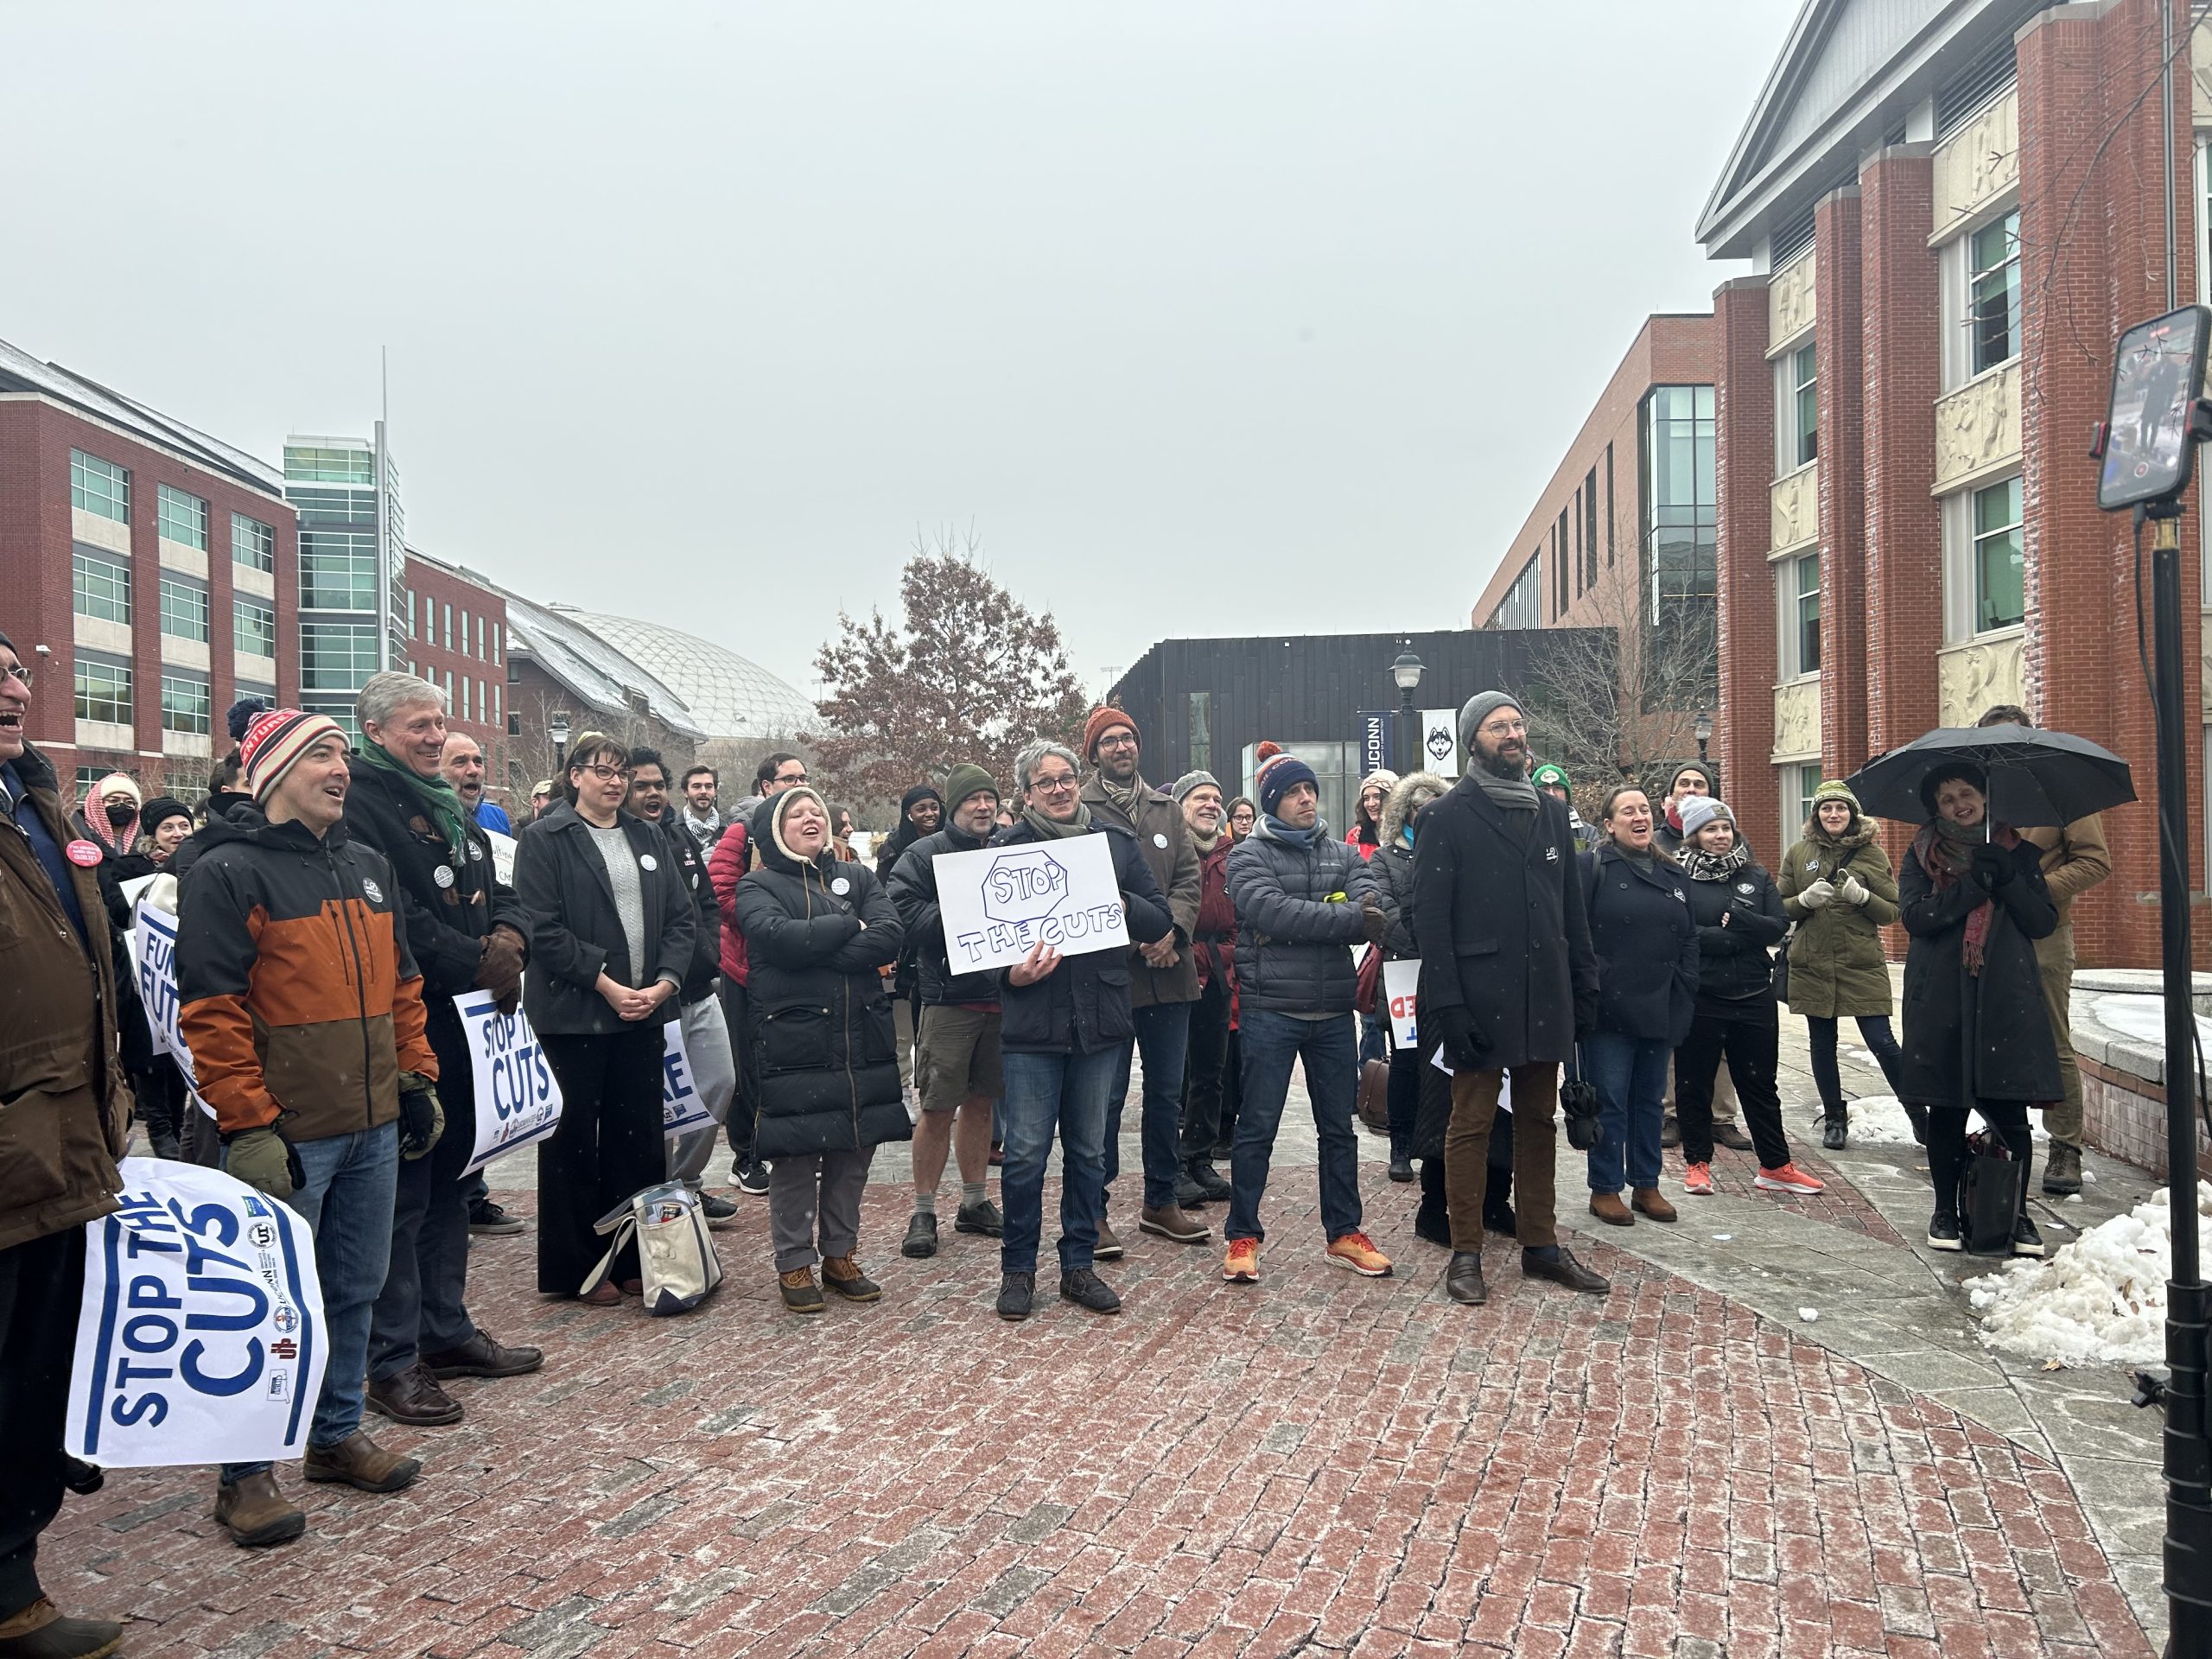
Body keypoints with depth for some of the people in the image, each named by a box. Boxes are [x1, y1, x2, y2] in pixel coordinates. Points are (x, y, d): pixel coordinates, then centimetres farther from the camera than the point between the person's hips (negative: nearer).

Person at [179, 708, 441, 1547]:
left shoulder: (368, 867, 12)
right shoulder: (228, 873, -10)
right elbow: (210, 1011, -14)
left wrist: (417, 1080, 14)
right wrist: (248, 1125, -17)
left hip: (372, 1128, 7)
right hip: (289, 1134, -7)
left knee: (355, 1288, 17)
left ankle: (338, 1433, 33)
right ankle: (245, 1475, 18)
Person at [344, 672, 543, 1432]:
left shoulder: (451, 807, 17)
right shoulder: (361, 804, -11)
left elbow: (495, 890, 17)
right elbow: (395, 915, -22)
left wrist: (509, 937, -5)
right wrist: (476, 963, -17)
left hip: (464, 1022, 9)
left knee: (449, 1180, 16)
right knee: (404, 1193, -3)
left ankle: (447, 1330, 29)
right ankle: (392, 1362, 7)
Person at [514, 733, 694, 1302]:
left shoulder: (649, 838, 13)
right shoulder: (544, 840, -4)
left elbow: (681, 917, 9)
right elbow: (543, 929, -13)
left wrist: (664, 983, -6)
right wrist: (605, 984, -16)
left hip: (643, 1013, 5)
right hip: (574, 1015, -5)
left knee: (638, 1137, 10)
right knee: (575, 1142, 4)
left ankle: (632, 1258, 21)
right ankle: (577, 1269, 16)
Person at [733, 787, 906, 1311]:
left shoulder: (857, 877, 14)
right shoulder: (758, 886, 4)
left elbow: (890, 936, -4)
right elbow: (778, 937, -18)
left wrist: (813, 950, -13)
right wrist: (851, 925, -7)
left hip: (862, 1040, 4)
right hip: (793, 1043, -4)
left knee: (853, 1154, 10)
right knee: (796, 1158, 1)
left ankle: (840, 1254, 24)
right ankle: (795, 1264, 16)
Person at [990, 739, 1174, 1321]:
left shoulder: (1115, 841, 7)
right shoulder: (1007, 848, 0)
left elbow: (1161, 920, 7)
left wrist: (1122, 904, -12)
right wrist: (1012, 972, -21)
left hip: (1100, 1016, 3)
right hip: (1032, 1018, -3)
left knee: (1088, 1148, 12)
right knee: (1026, 1151, 0)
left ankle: (1078, 1265, 25)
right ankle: (1017, 1268, 17)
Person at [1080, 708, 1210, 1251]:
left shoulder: (1167, 809, 14)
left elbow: (1189, 877, 7)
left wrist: (1172, 931, -11)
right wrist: (1139, 938, -16)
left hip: (1169, 973, 5)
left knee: (1167, 1093, 13)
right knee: (1106, 1096, 1)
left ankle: (1161, 1202, 26)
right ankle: (1095, 1211, 12)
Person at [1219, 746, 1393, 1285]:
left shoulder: (1343, 855, 12)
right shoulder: (1249, 856, -2)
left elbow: (1372, 908, -6)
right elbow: (1272, 912, -19)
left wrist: (1305, 919, -24)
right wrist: (1346, 920, -21)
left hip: (1334, 1012, 5)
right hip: (1271, 1011, -4)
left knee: (1338, 1127, 13)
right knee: (1257, 1128, 2)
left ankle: (1345, 1232, 25)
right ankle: (1242, 1236, 14)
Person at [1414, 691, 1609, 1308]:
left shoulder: (1551, 813, 14)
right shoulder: (1447, 816, -4)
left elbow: (1572, 907, 16)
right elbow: (1430, 916, -9)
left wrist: (1585, 989, 9)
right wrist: (1446, 1004, -16)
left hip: (1544, 998, 6)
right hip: (1480, 999, -5)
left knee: (1538, 1123, 13)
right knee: (1472, 1124, 2)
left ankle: (1540, 1244, 24)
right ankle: (1465, 1253, 11)